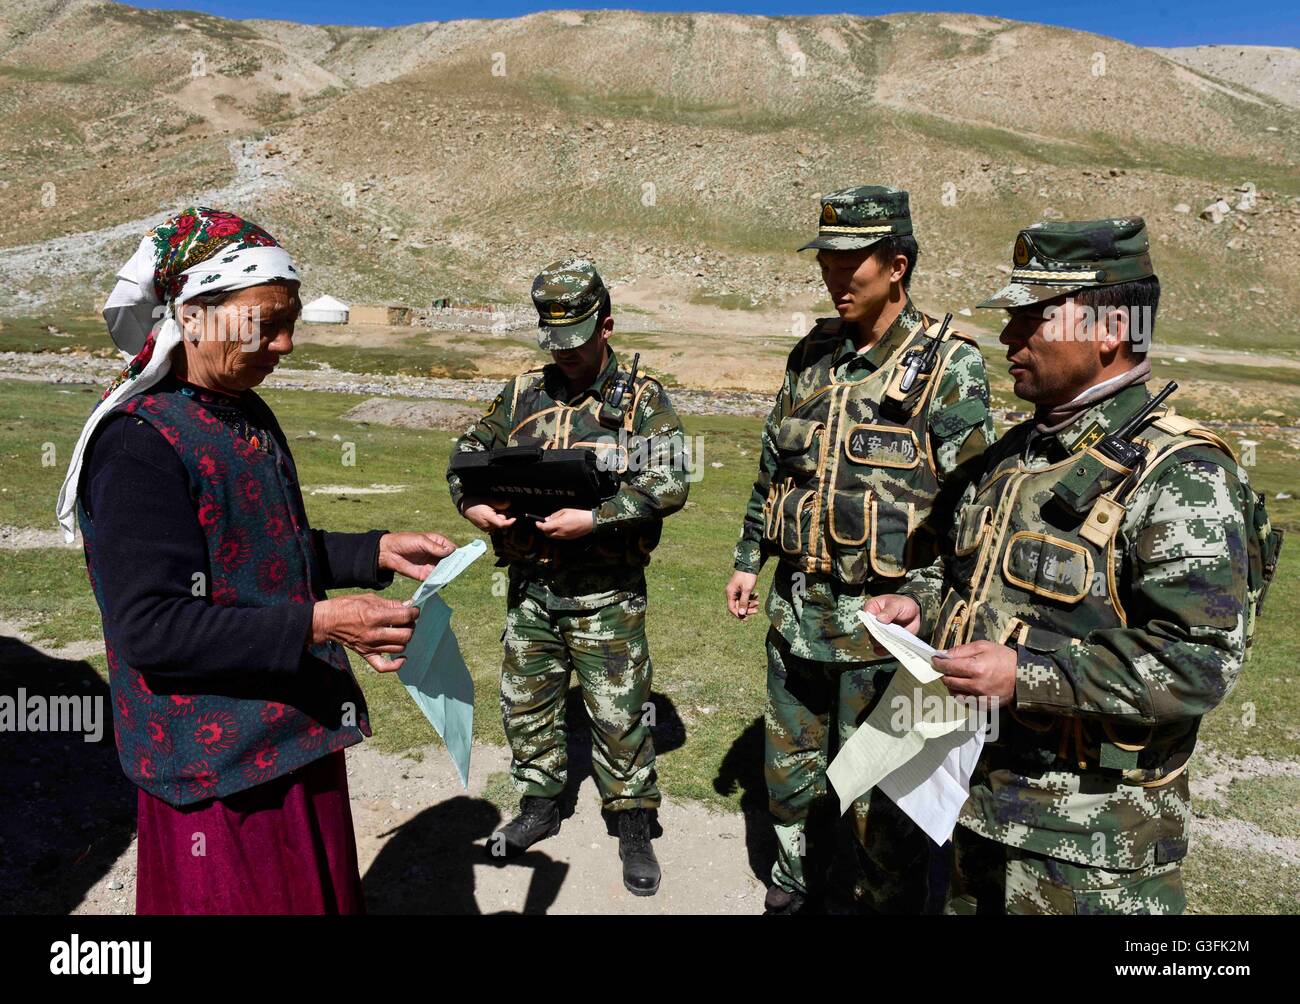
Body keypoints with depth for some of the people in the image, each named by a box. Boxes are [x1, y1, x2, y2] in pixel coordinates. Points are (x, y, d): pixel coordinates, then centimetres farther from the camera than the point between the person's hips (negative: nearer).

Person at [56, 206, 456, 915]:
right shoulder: (138, 442, -20)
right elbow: (152, 631, -24)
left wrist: (375, 552, 2)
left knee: (323, 893, 23)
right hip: (218, 762, -8)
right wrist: (316, 624, -29)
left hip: (300, 733, 9)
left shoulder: (248, 416, 7)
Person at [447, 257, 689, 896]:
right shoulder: (523, 393, 6)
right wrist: (472, 503, -9)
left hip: (605, 593, -4)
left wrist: (593, 517, -25)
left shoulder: (641, 398, -6)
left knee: (620, 713, 5)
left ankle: (633, 828, 24)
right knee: (525, 702, 17)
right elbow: (468, 451, 11)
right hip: (529, 586, 5)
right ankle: (539, 806, 38)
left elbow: (669, 483, -16)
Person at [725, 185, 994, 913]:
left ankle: (887, 899, 34)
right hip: (796, 608, 6)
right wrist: (749, 560, 16)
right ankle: (799, 882, 44)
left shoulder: (949, 368, -10)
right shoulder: (813, 356, 8)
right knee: (791, 765, 21)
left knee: (879, 786, 9)